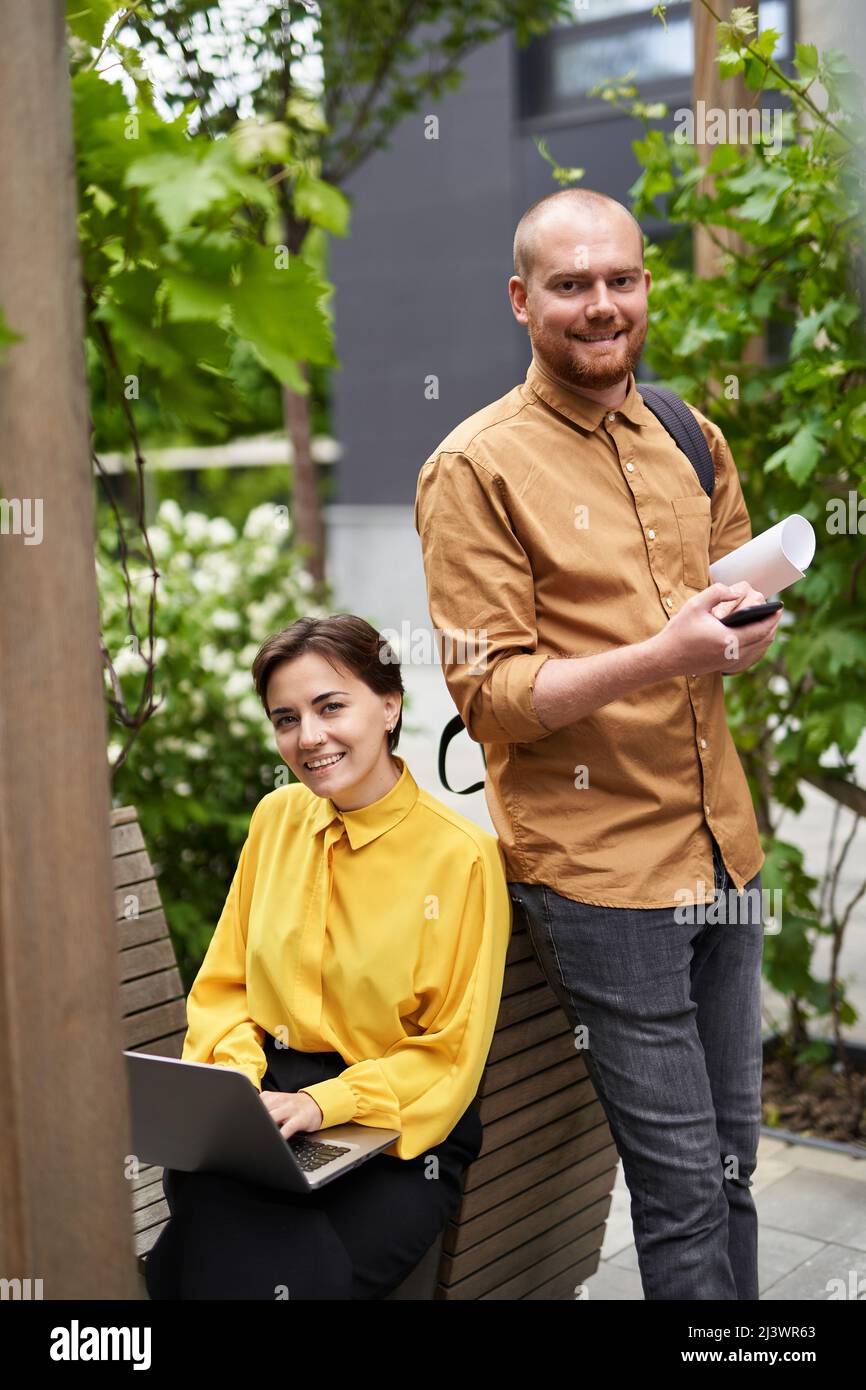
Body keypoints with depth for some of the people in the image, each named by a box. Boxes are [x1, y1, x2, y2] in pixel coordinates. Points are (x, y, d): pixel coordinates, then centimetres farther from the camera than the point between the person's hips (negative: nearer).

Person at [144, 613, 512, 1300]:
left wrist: (321, 1104, -18)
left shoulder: (463, 855, -9)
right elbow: (223, 985, 12)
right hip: (271, 1108, 4)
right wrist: (237, 1076, -8)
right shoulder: (276, 818, 7)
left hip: (398, 1135, -3)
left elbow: (451, 1055, -6)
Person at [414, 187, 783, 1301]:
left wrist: (746, 631, -1)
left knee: (730, 1166, 16)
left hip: (721, 847, 6)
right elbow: (487, 694, -12)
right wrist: (658, 656, -25)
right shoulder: (476, 467, -8)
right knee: (684, 1185, 0)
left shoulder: (691, 441, 12)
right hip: (595, 865, -6)